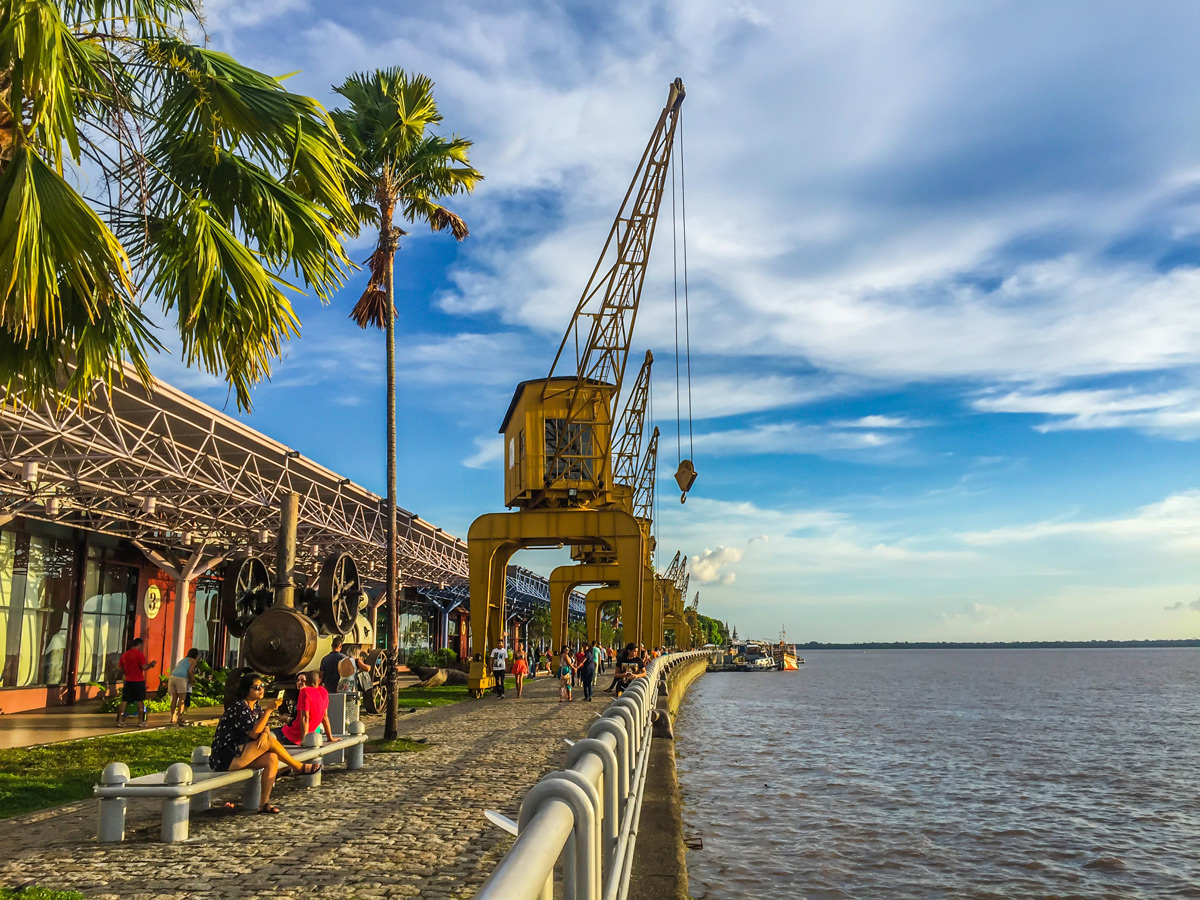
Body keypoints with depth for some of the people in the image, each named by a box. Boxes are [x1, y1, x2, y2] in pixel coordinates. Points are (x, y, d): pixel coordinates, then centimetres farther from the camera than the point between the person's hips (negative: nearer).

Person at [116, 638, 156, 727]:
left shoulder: (124, 655, 8)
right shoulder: (139, 654, -11)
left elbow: (121, 669, 13)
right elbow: (144, 667, -16)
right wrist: (150, 664, 1)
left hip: (128, 681, 5)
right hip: (139, 681, -5)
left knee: (124, 701, 6)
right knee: (140, 701, 4)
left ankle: (120, 720, 1)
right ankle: (141, 721, 8)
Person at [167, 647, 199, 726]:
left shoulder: (182, 660, 31)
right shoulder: (194, 661, 10)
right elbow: (190, 671, -6)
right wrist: (191, 680, 8)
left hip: (172, 677, 7)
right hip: (181, 679, -7)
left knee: (174, 699, 13)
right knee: (182, 699, 1)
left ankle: (173, 718, 15)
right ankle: (179, 718, -3)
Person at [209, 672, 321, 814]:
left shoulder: (256, 706, 12)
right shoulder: (239, 707, -16)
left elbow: (264, 727, 8)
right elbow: (253, 733, -21)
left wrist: (265, 733, -16)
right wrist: (268, 710, -25)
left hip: (238, 753, 9)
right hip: (224, 758, -9)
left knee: (272, 759, -13)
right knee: (270, 742, -18)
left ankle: (265, 803, -11)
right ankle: (299, 767, -2)